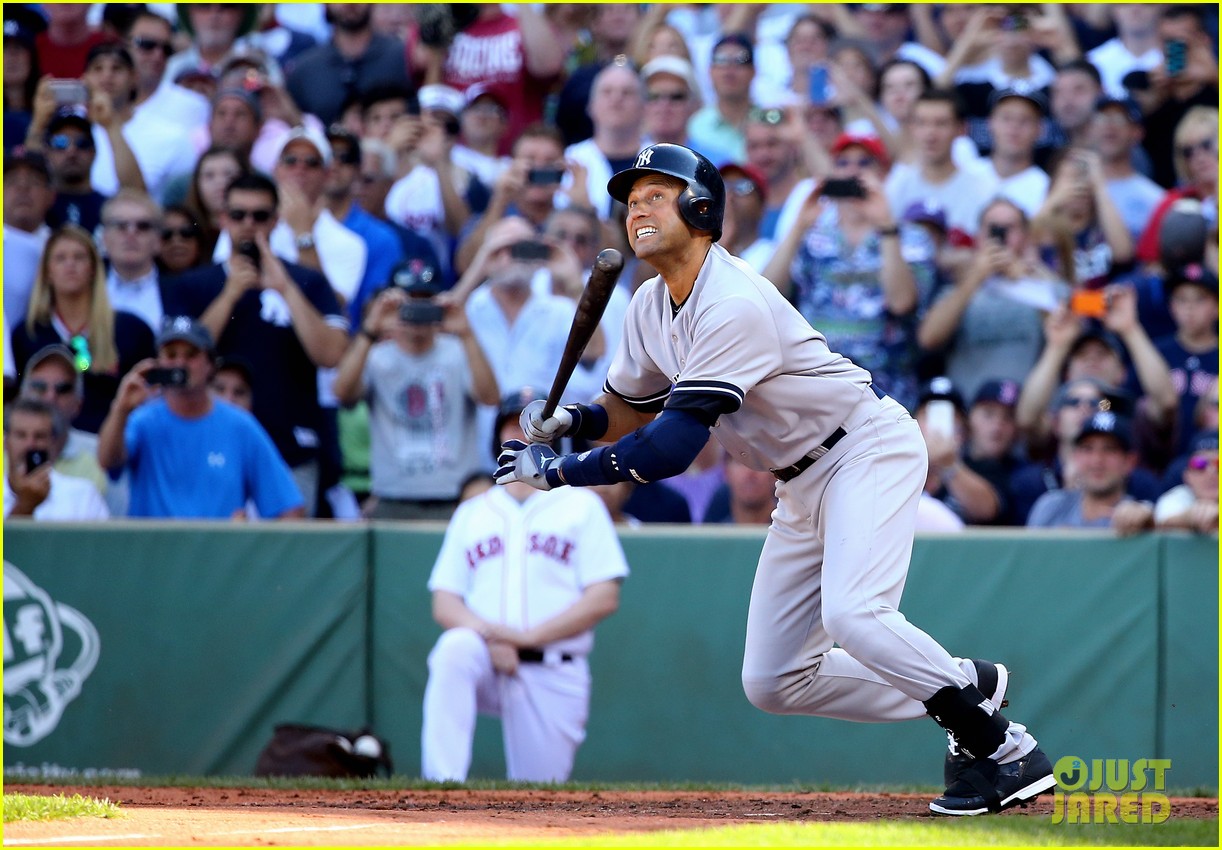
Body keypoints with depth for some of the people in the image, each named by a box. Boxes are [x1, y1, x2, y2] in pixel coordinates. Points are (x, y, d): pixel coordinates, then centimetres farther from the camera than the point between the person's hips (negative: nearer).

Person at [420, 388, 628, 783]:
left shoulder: (581, 506, 9)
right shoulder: (472, 513, 18)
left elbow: (604, 599, -1)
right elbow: (444, 603, 11)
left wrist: (529, 636, -13)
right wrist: (485, 632, -13)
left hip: (554, 674, -1)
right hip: (485, 661, 1)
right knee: (454, 649, -35)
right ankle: (443, 783, -40)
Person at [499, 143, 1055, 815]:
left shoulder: (733, 306, -27)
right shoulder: (652, 307, 2)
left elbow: (670, 449, -30)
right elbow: (632, 412, 15)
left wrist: (553, 473, -24)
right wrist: (568, 420, -7)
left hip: (869, 449, -9)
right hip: (802, 485, 9)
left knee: (852, 615, -32)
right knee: (772, 681, 2)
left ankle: (1005, 750, -18)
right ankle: (966, 694, 14)